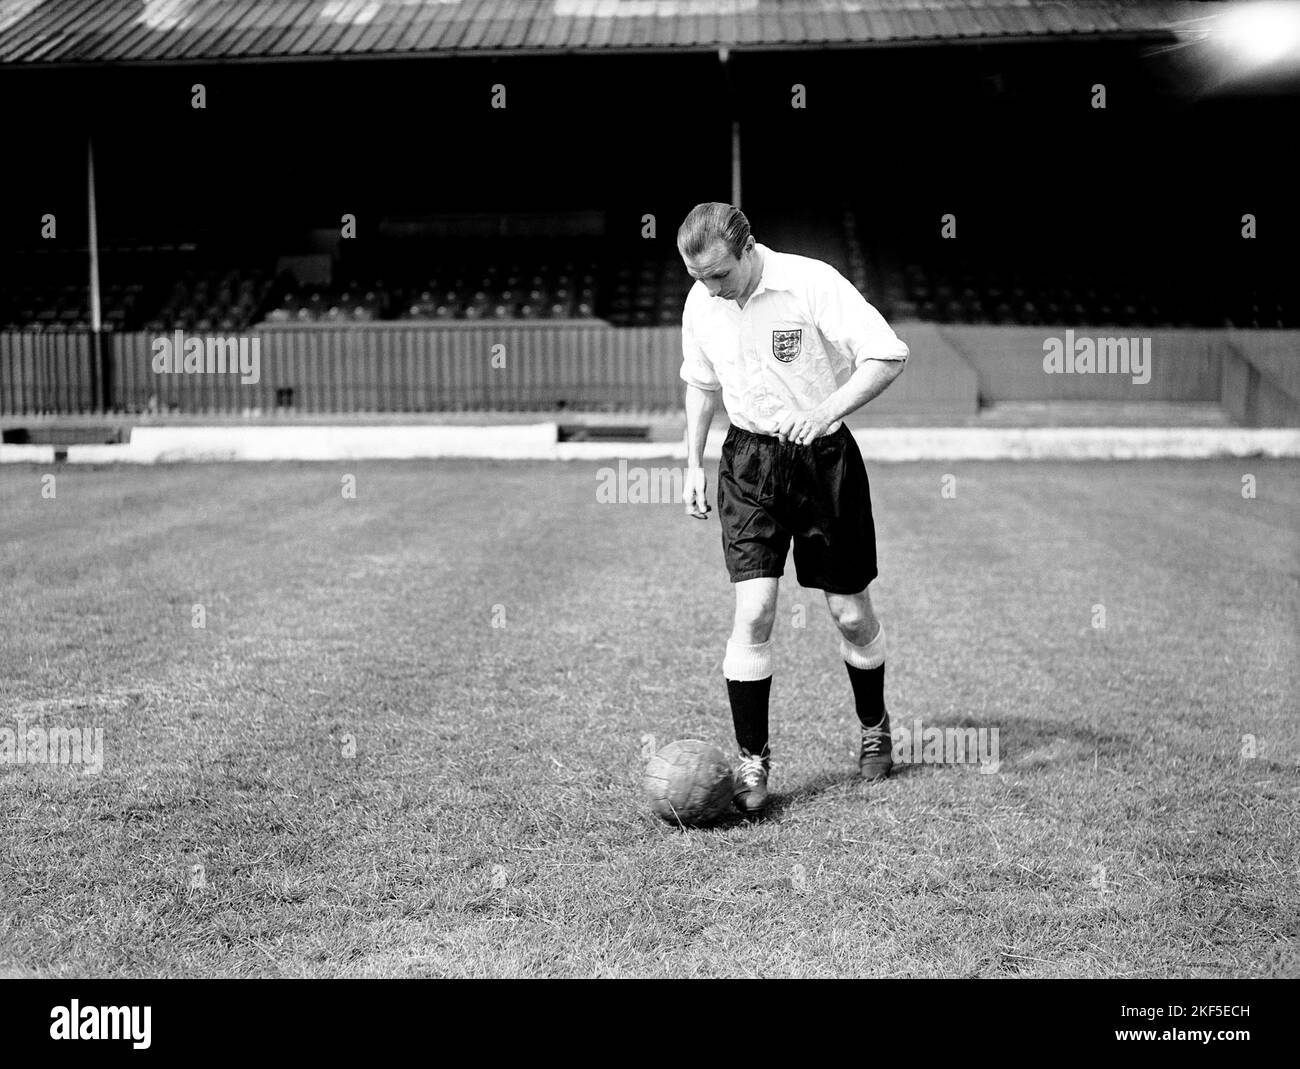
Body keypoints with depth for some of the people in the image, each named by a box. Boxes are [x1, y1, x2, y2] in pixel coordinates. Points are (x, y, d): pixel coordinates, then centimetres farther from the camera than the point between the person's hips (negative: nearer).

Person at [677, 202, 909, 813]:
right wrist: (693, 464, 11)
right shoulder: (700, 303, -2)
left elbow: (888, 357, -20)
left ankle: (874, 727, 33)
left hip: (823, 455, -2)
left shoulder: (812, 283, -17)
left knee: (849, 612, 7)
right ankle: (752, 760, 0)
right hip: (749, 460, 3)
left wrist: (826, 411, -32)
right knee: (753, 610, -10)